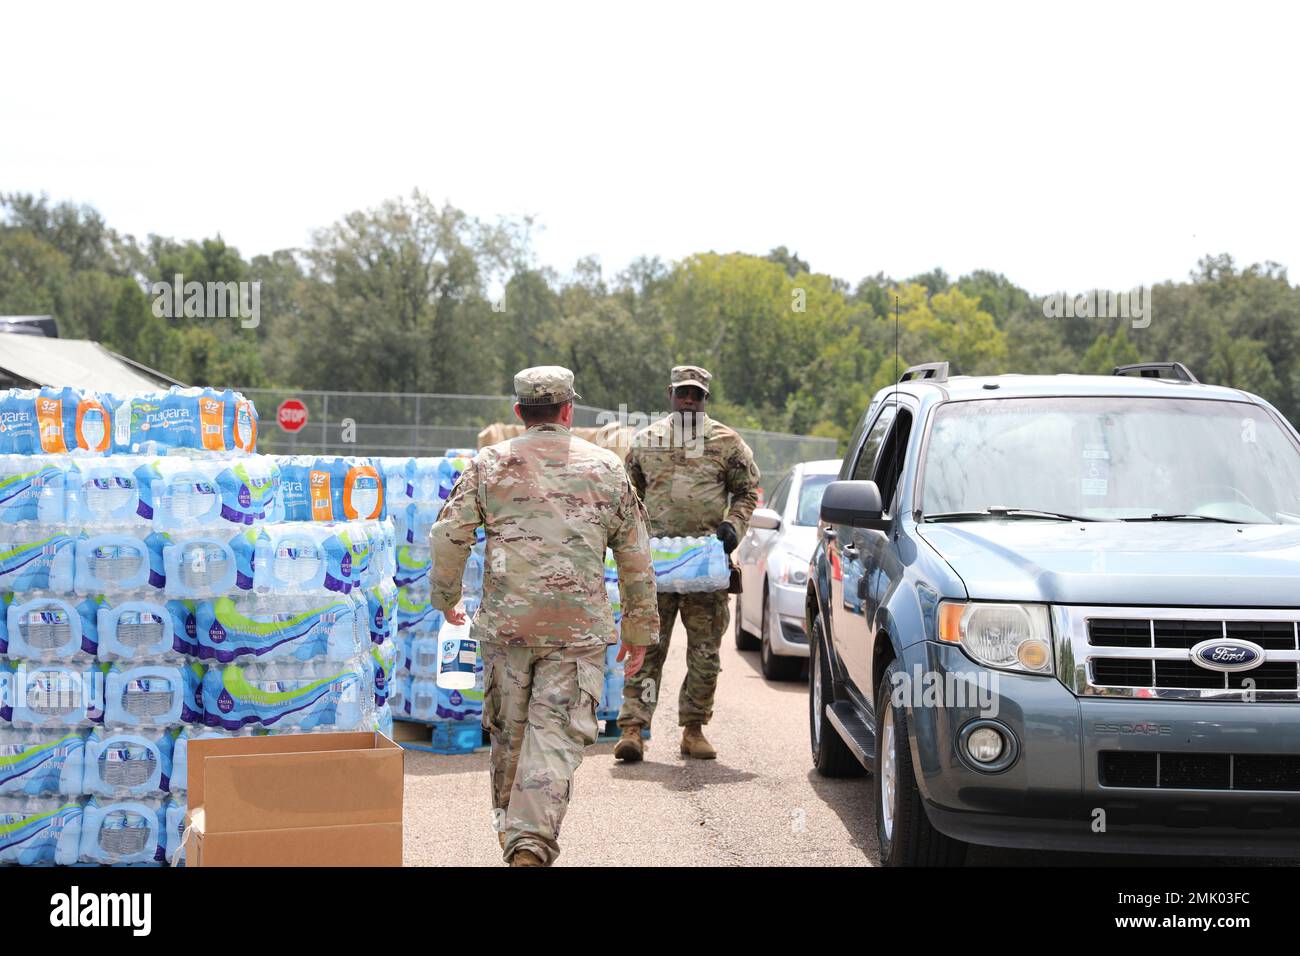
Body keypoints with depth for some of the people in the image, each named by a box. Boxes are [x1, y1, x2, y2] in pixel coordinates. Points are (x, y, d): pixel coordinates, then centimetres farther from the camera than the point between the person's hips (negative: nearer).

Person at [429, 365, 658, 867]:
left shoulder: (488, 464, 5)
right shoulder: (607, 467, 8)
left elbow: (448, 534, 2)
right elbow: (635, 555, 11)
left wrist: (445, 596, 19)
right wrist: (639, 628, 17)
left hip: (506, 622, 1)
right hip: (579, 628, -1)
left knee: (508, 729, 16)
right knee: (556, 733, -3)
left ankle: (508, 823, 33)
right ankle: (532, 840, -15)